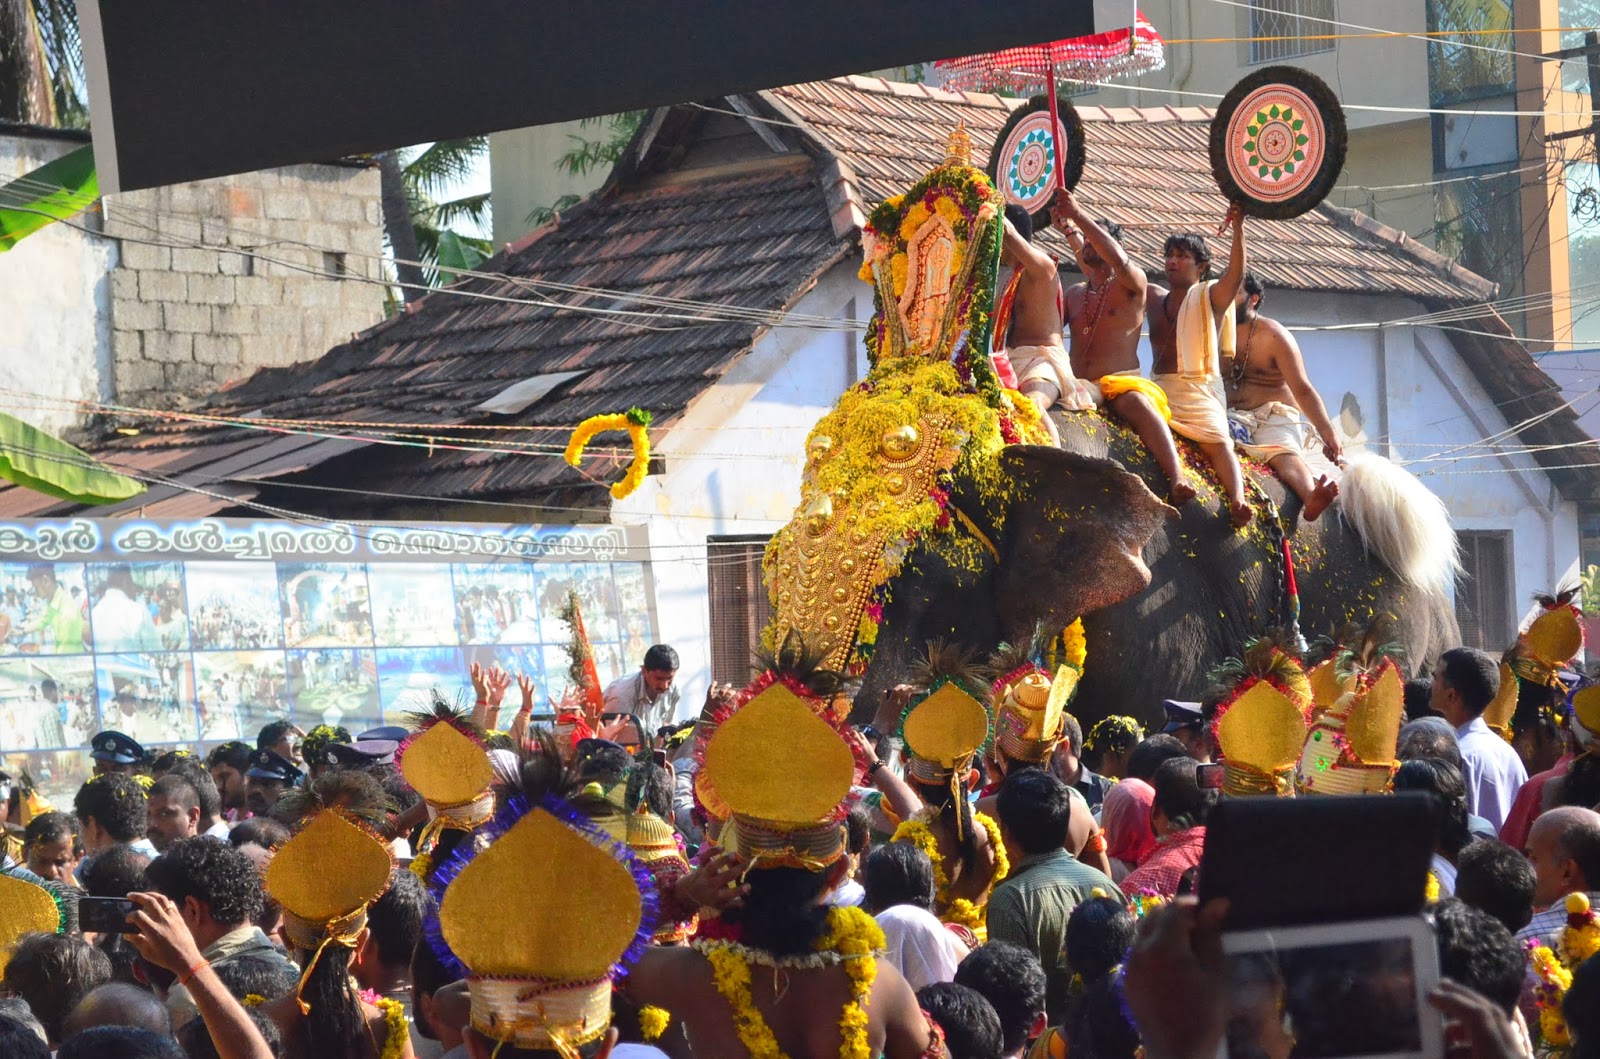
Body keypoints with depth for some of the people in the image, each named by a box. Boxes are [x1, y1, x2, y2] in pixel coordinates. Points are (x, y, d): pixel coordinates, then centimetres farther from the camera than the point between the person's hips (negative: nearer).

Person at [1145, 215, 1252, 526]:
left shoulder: (1210, 296, 6)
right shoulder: (1153, 297, 19)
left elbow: (1236, 274, -14)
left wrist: (1238, 228, -28)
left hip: (1199, 388, -5)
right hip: (1159, 386, 5)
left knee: (1218, 442, -26)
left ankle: (1238, 501, -45)